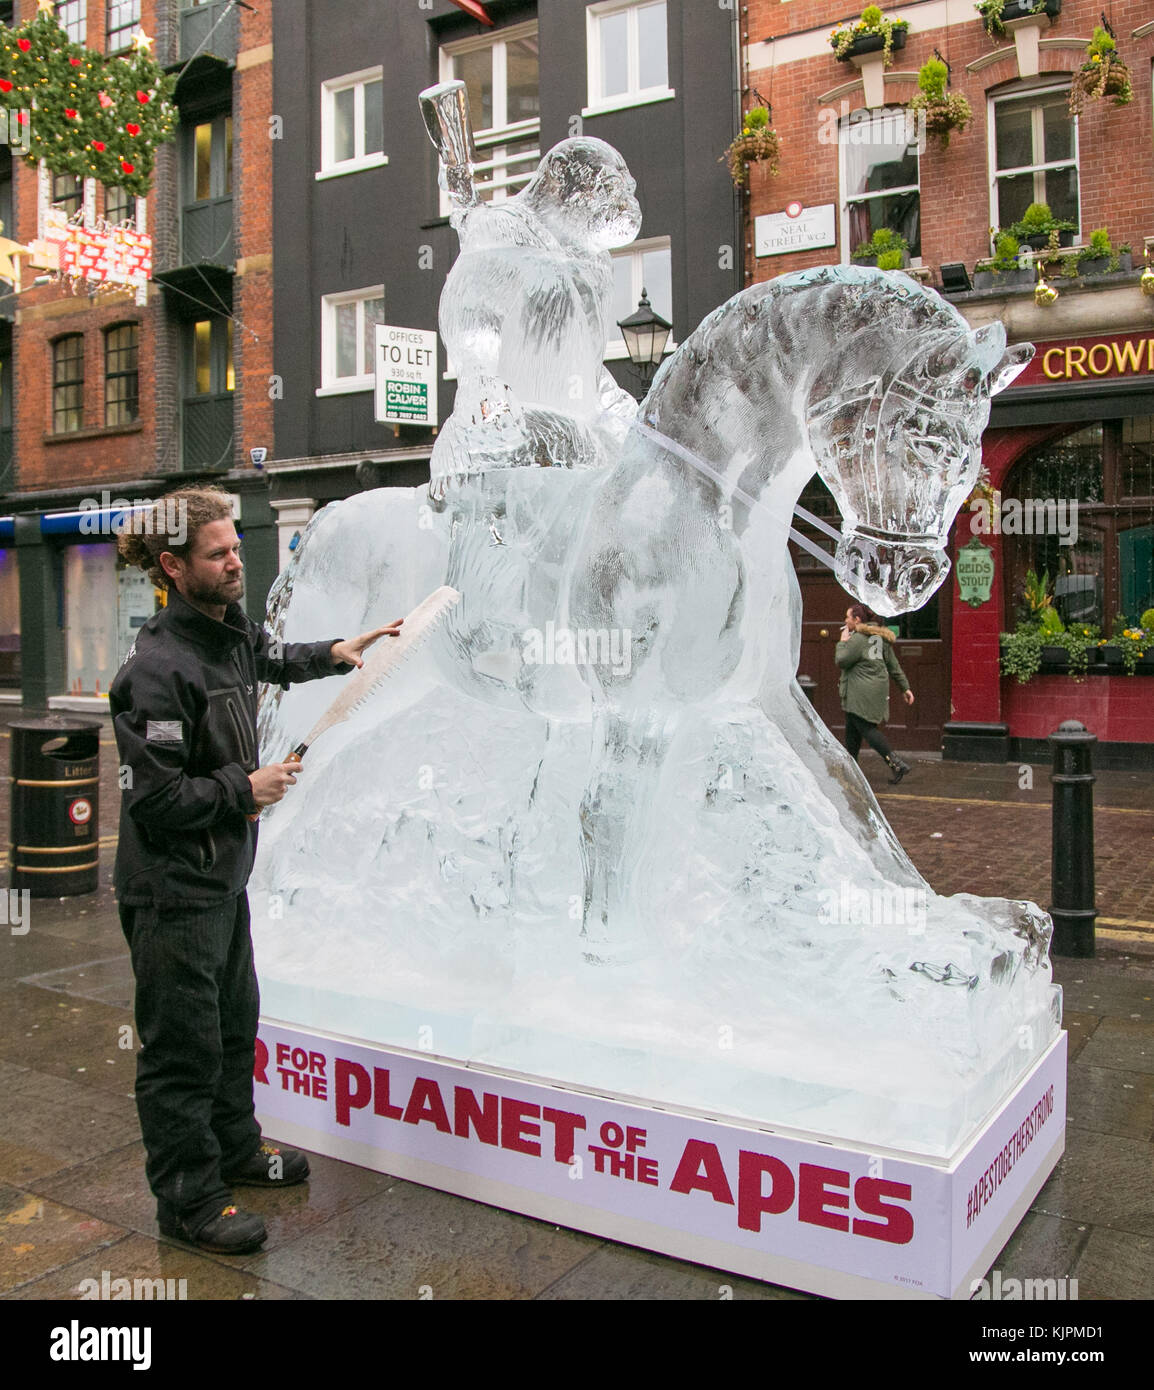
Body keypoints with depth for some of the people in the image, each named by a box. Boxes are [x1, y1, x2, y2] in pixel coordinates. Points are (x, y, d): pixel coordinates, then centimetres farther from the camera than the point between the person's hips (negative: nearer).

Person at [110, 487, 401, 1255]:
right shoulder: (157, 670, -24)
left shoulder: (231, 631, 5)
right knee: (183, 1046, 4)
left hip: (224, 878, 9)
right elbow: (157, 797, -25)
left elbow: (274, 657, 31)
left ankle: (235, 1147, 43)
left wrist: (334, 654, 19)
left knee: (235, 1021, 23)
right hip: (173, 891, -9)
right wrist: (246, 790, -17)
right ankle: (189, 1198, 21)